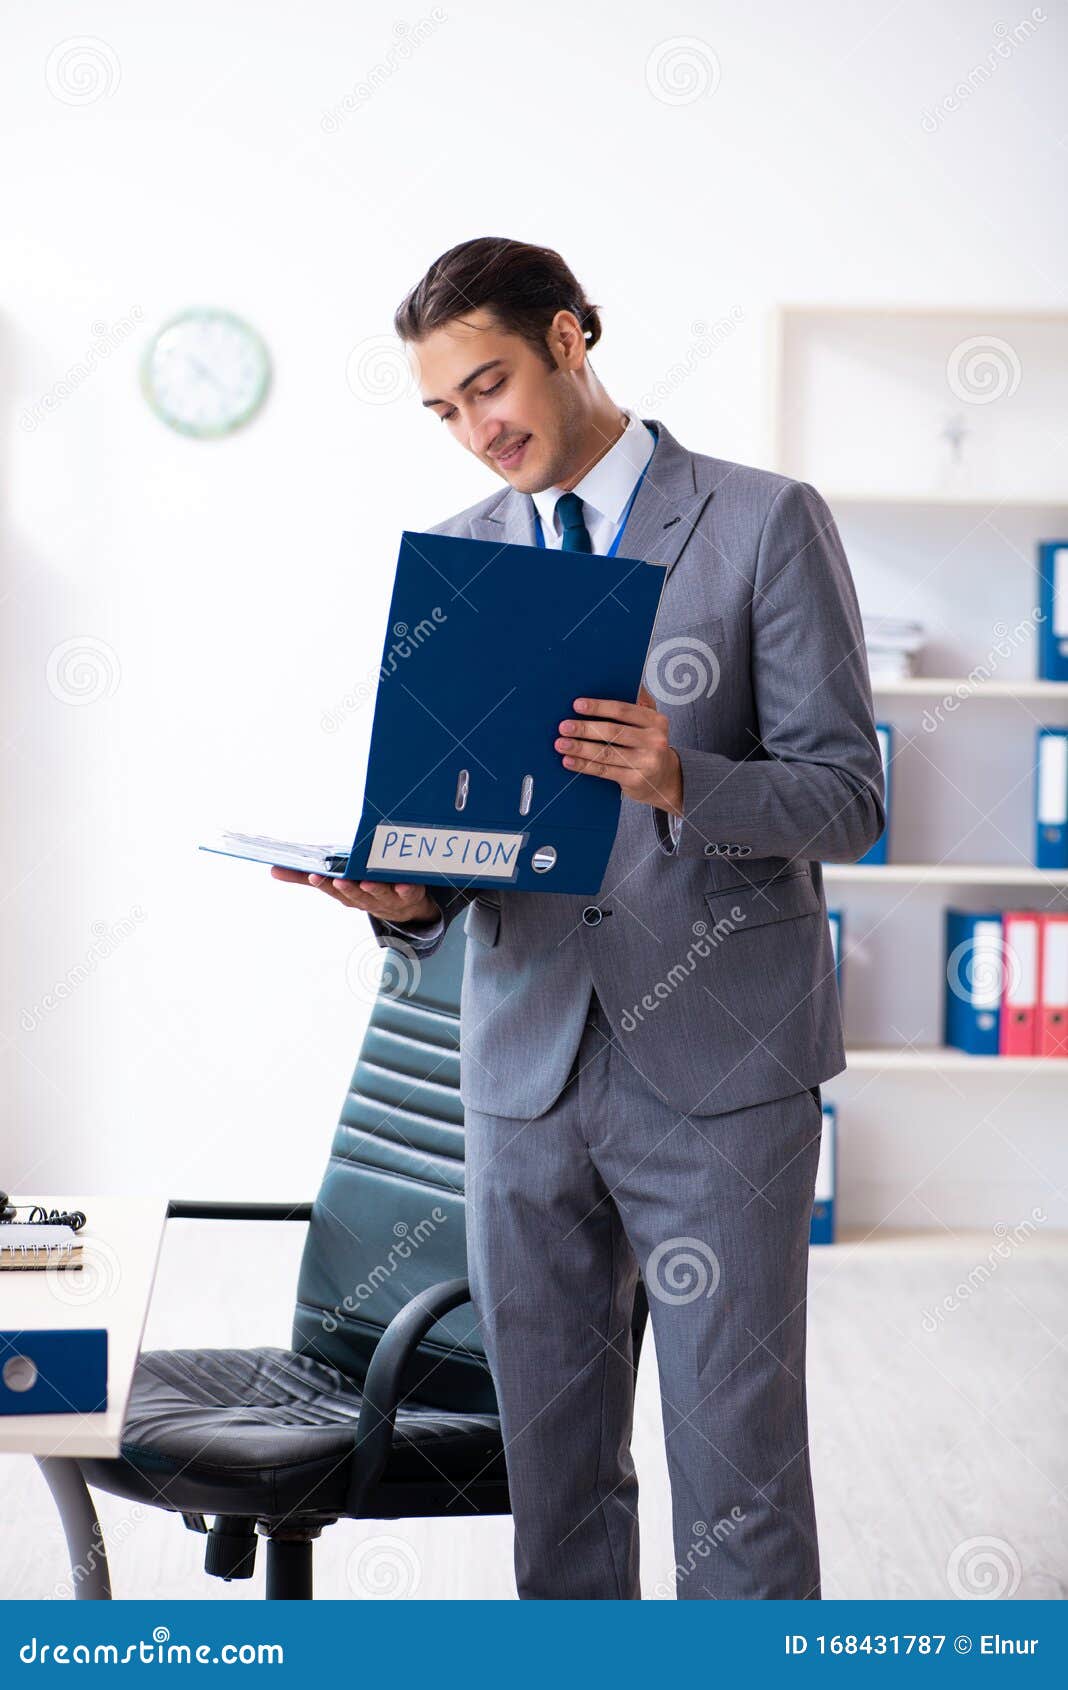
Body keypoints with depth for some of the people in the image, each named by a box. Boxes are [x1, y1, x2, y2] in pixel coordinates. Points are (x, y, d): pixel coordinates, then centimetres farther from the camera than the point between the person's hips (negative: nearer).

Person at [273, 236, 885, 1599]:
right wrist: (408, 892, -8)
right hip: (526, 1064, 4)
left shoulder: (766, 523, -2)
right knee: (552, 1460, 11)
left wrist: (680, 782, -24)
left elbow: (847, 797, -6)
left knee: (736, 1463, -2)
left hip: (718, 1066, -4)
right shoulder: (453, 559, 12)